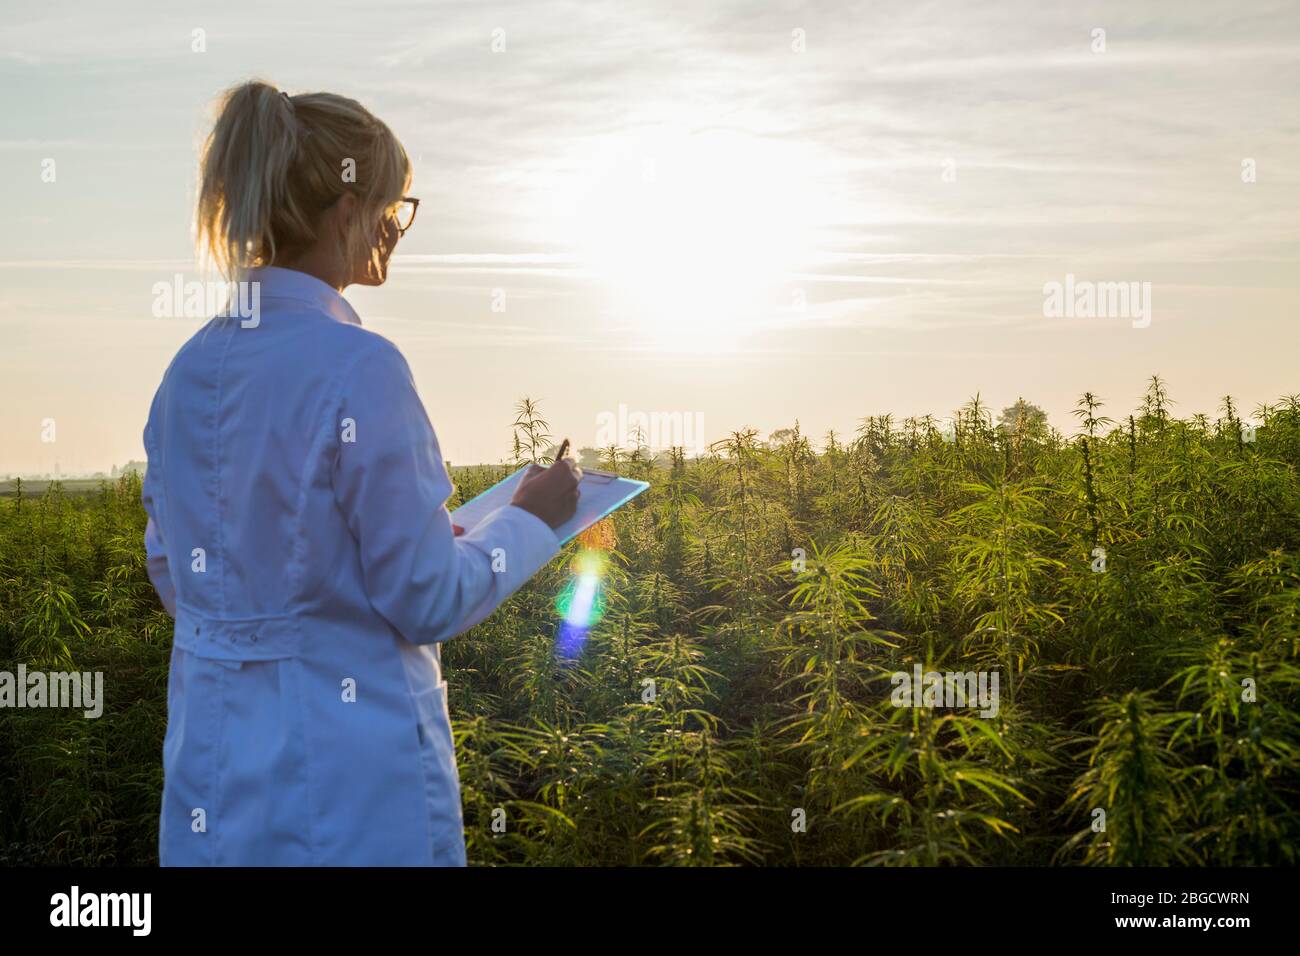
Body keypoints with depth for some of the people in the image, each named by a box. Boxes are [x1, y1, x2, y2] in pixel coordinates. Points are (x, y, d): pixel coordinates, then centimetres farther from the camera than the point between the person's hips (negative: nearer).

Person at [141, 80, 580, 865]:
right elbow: (427, 601, -16)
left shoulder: (190, 368, 2)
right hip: (350, 780, -6)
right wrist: (531, 521, 2)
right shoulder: (358, 368, -19)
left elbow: (176, 578, 12)